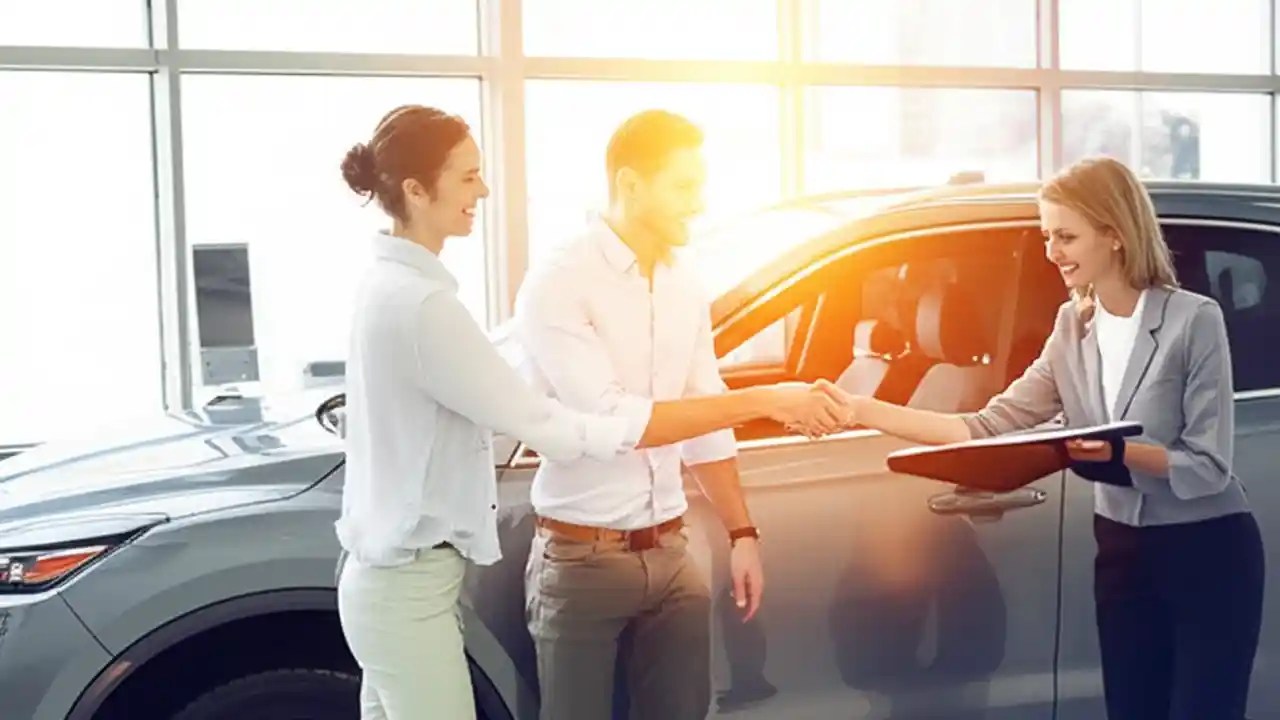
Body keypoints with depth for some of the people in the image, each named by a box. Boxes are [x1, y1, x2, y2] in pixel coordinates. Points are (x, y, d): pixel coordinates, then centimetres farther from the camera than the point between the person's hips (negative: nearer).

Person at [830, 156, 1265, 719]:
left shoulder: (1194, 320, -16)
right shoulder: (1073, 329, 1)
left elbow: (1210, 466, -17)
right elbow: (991, 428, -6)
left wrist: (1120, 453, -34)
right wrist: (862, 410, -12)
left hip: (1207, 554, -5)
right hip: (1122, 552, 6)